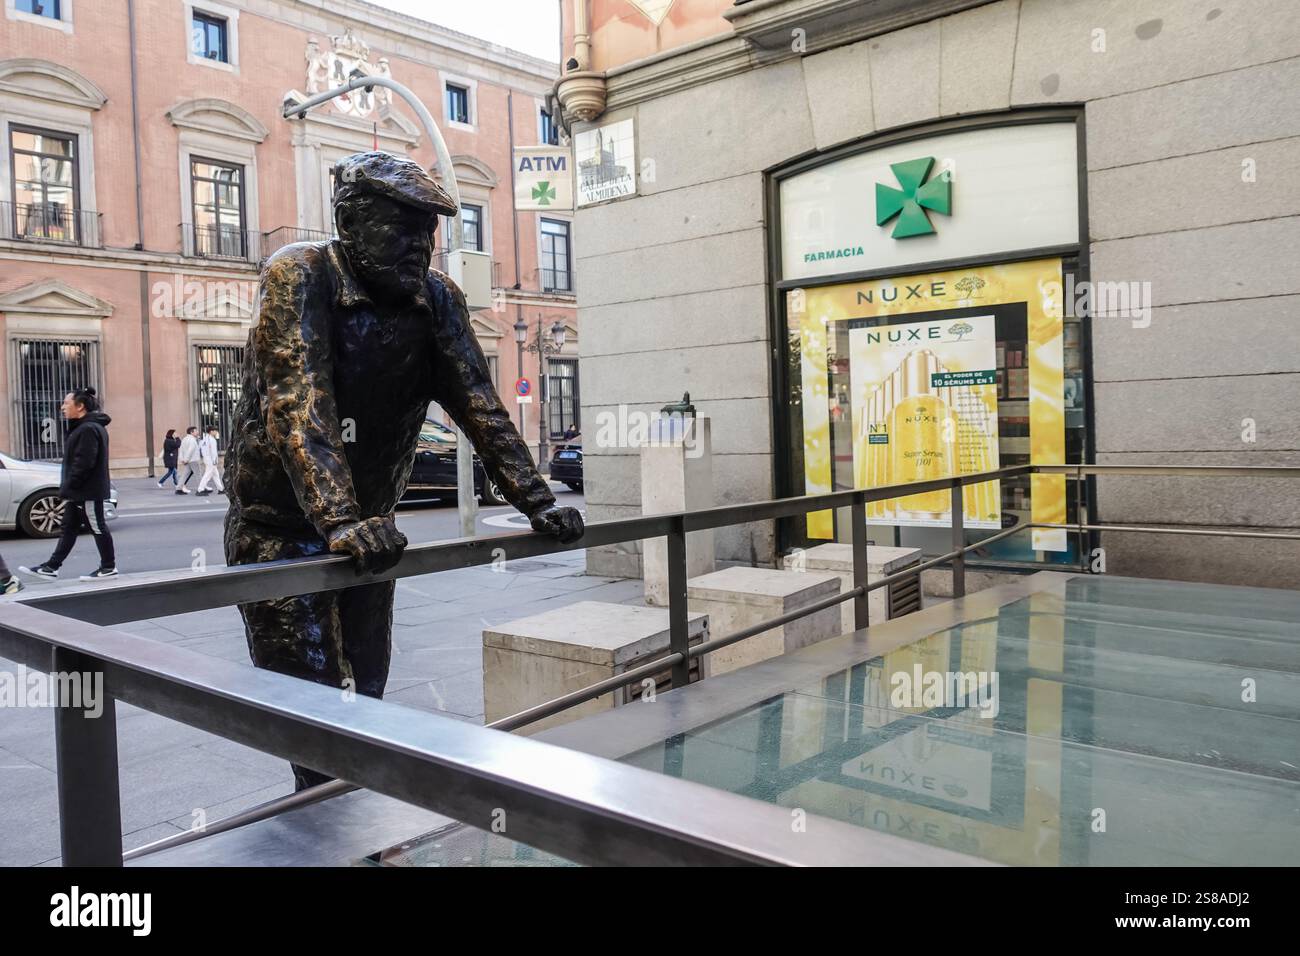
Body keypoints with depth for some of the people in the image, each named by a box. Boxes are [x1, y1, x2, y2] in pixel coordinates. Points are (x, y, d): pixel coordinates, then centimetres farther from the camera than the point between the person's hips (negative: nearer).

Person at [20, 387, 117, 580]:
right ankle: (51, 567, 15)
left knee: (97, 527, -1)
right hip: (79, 491, 11)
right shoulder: (83, 427, 16)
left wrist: (68, 487, -18)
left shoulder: (89, 429, -19)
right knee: (69, 528, 11)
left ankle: (109, 567, 8)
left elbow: (84, 463, -24)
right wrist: (68, 488, 17)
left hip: (88, 491, -11)